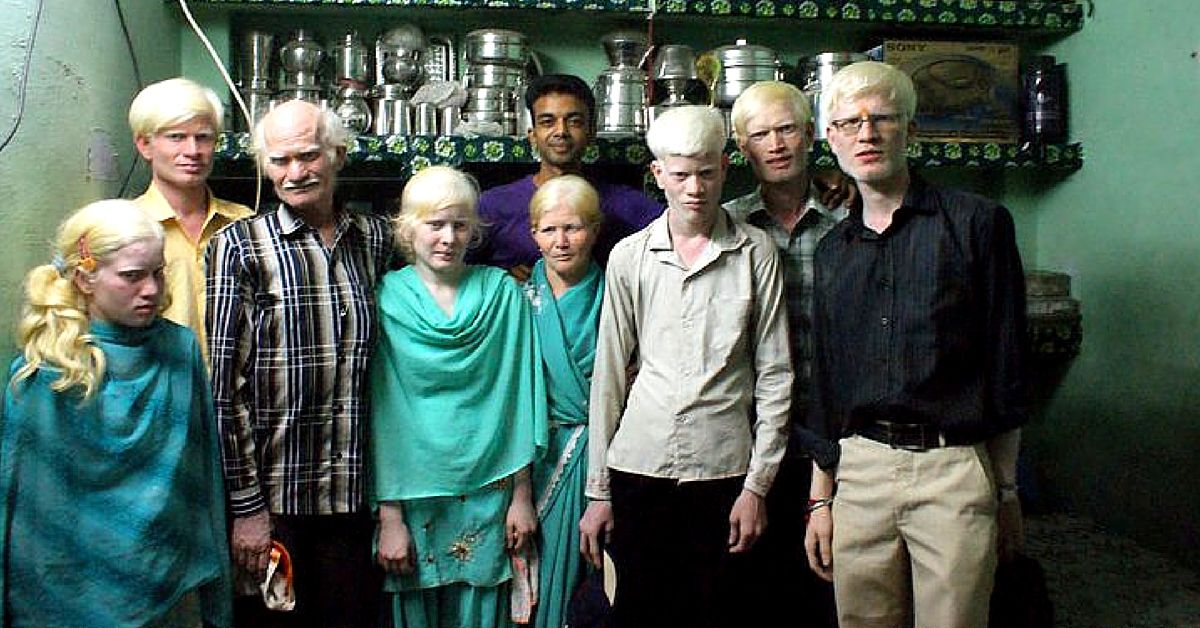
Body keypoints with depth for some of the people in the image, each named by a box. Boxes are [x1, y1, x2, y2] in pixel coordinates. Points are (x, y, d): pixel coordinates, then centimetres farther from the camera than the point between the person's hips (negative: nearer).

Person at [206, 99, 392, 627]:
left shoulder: (375, 239, 5)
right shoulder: (239, 246, -6)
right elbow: (222, 386, -8)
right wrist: (246, 506, -10)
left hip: (356, 498, 3)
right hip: (271, 500, -3)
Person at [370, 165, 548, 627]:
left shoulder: (503, 294, -1)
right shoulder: (385, 299, -4)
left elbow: (518, 397, 1)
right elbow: (378, 412, -4)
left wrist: (522, 494, 0)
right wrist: (389, 516, -6)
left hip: (488, 494, 1)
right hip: (412, 494, 0)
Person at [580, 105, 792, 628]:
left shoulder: (756, 254, 1)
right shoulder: (629, 257, 4)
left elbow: (774, 375, 2)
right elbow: (608, 375, 6)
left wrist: (757, 485, -2)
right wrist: (597, 490, 6)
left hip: (723, 468, -1)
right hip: (638, 467, 1)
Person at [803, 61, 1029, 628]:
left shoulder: (977, 223, -1)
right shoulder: (833, 250, 11)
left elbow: (1006, 364, 0)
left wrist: (1007, 488, 0)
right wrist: (820, 498, 11)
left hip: (955, 472, -3)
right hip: (859, 471, 4)